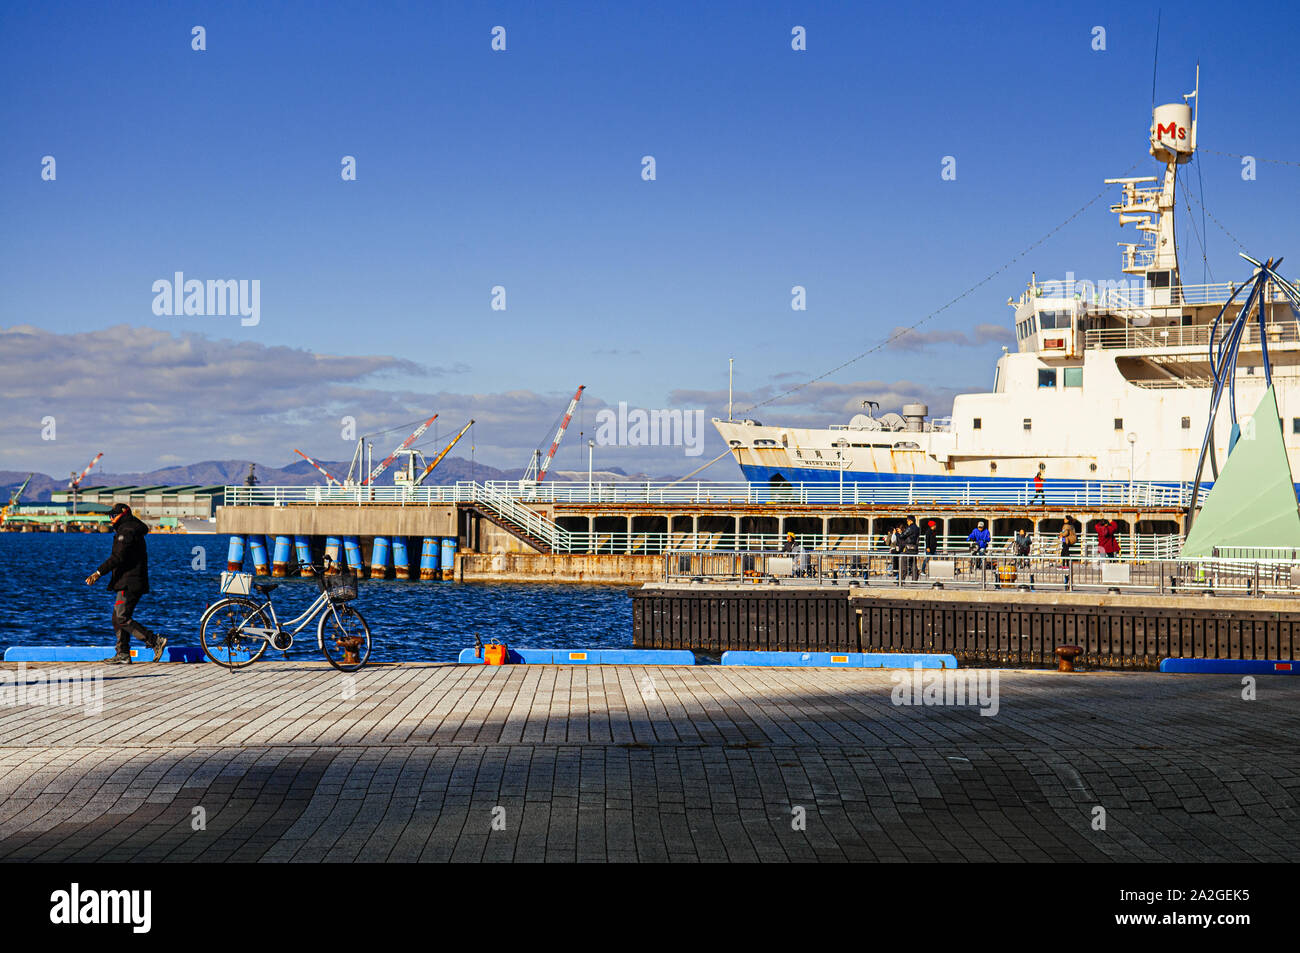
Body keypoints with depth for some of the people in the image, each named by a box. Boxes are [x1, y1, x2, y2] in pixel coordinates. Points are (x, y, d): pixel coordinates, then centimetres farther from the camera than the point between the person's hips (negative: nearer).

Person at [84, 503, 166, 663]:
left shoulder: (126, 531, -13)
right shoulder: (132, 530, 21)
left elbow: (118, 557, -24)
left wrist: (98, 572, -25)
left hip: (129, 584, -11)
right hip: (128, 583, 11)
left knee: (122, 618, -13)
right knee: (118, 618, 11)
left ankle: (156, 641, -16)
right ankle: (123, 655, 11)